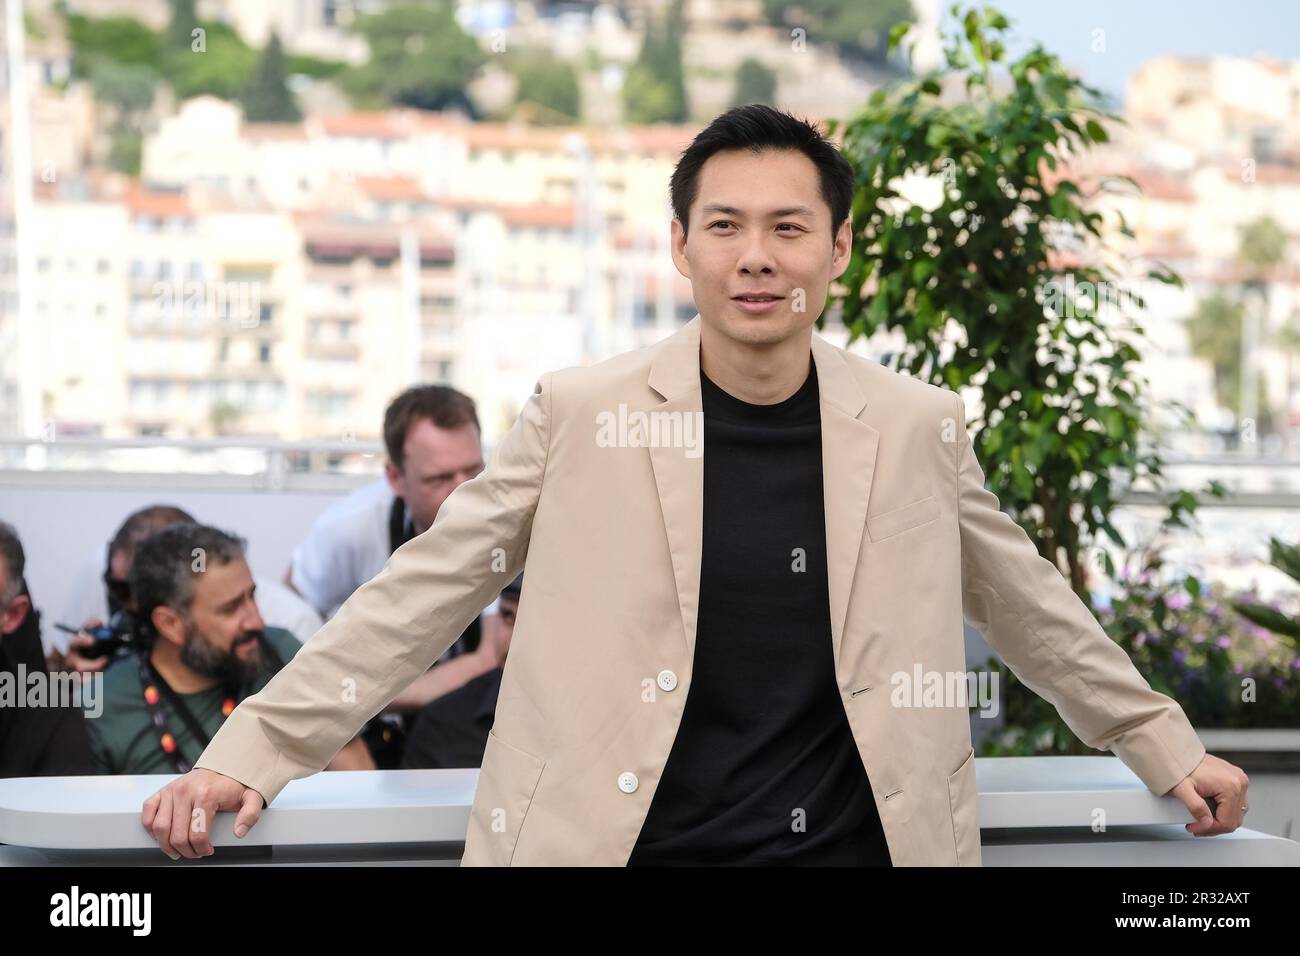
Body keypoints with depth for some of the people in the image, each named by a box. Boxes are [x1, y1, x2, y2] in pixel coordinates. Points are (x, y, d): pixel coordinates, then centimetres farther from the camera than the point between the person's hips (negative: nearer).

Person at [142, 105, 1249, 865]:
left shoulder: (917, 426, 2)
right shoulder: (582, 414, -4)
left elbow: (1028, 605, 16)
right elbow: (419, 596, -2)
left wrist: (1168, 747, 23)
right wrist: (249, 752, -8)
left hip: (850, 841, 2)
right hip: (618, 840, -1)